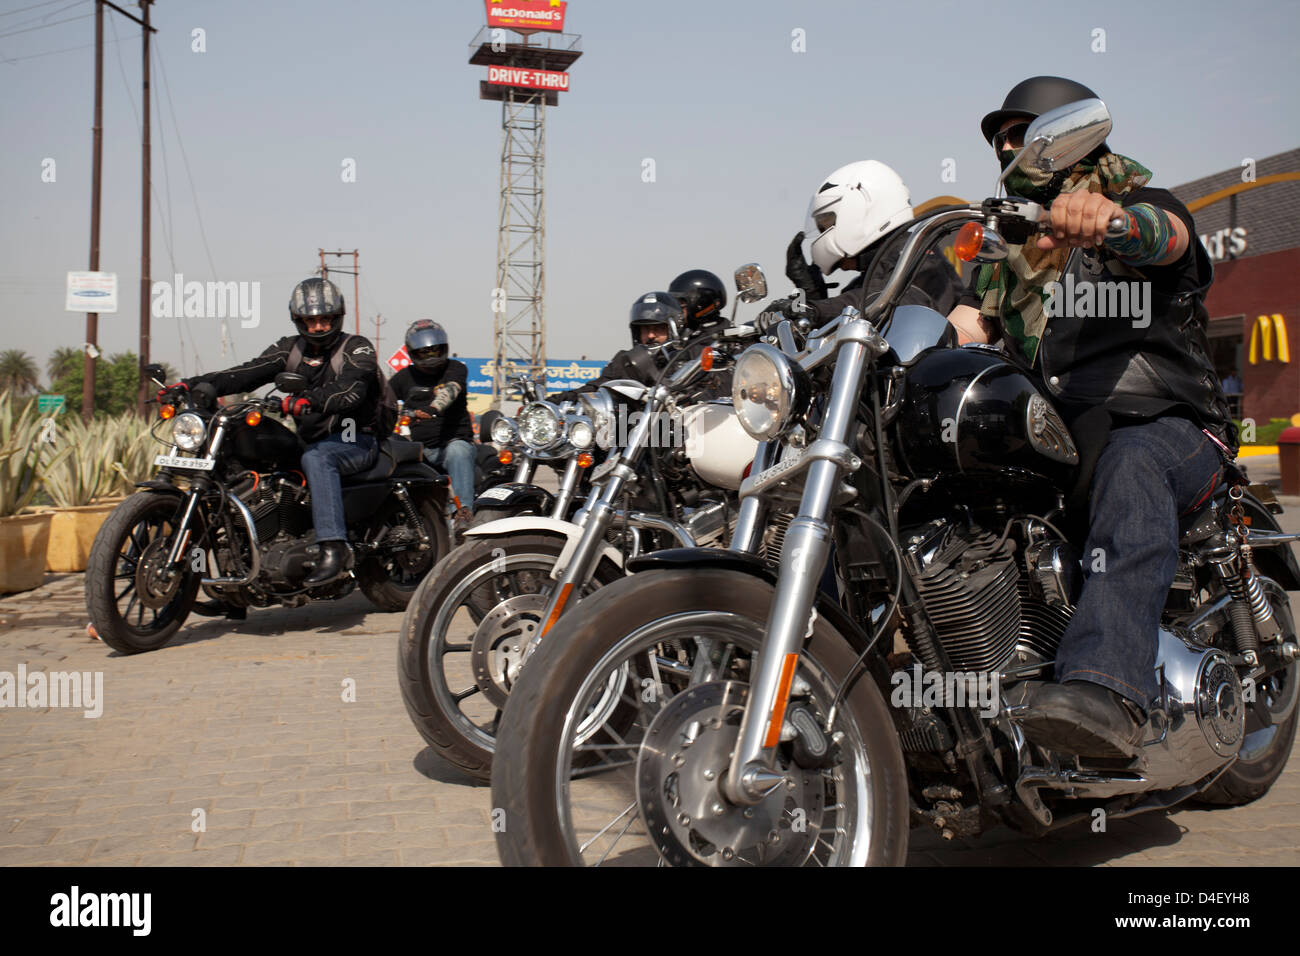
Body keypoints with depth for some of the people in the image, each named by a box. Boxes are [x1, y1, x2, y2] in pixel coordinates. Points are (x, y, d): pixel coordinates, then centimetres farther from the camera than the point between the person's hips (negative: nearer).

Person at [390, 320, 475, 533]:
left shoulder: (456, 368, 3)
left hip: (455, 441, -4)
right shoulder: (405, 377, 14)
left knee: (457, 451, -38)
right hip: (421, 449, 4)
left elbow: (450, 390, -19)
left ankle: (463, 510, -53)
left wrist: (433, 408, -41)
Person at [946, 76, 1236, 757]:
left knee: (1130, 467, -41)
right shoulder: (1006, 255, 25)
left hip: (1165, 428, -5)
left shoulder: (1139, 208, 8)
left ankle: (1106, 688, -60)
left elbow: (1167, 233, -19)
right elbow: (959, 332, 10)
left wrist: (1109, 218, -45)